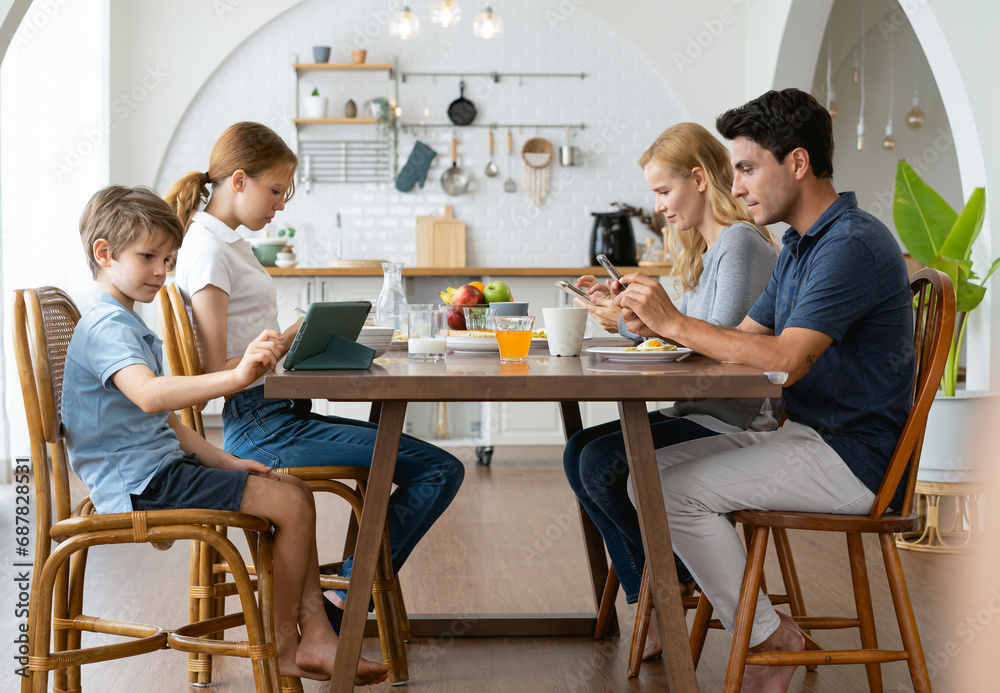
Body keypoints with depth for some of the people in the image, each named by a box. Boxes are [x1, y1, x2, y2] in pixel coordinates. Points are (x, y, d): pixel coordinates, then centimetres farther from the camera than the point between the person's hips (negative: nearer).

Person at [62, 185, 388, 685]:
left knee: (294, 491, 9)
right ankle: (284, 648, -2)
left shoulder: (130, 327, 20)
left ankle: (315, 635, 6)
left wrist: (223, 461, 11)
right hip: (141, 481, -11)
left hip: (163, 464, 11)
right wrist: (236, 377, -47)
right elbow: (149, 396, -37)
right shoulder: (106, 326, -16)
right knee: (292, 503, -16)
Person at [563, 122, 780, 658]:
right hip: (700, 412, 10)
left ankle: (682, 587, 0)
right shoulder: (703, 248, 19)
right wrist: (622, 307, 10)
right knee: (579, 453, -3)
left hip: (737, 422, -10)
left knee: (604, 463, -21)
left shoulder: (741, 242, -13)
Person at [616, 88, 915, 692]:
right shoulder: (800, 246, 15)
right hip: (803, 434, 10)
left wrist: (676, 322, -22)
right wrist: (658, 324, -1)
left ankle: (770, 638, -4)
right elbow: (744, 337, 16)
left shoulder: (853, 245, -19)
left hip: (851, 457, -10)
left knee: (674, 490, -18)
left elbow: (785, 359, -29)